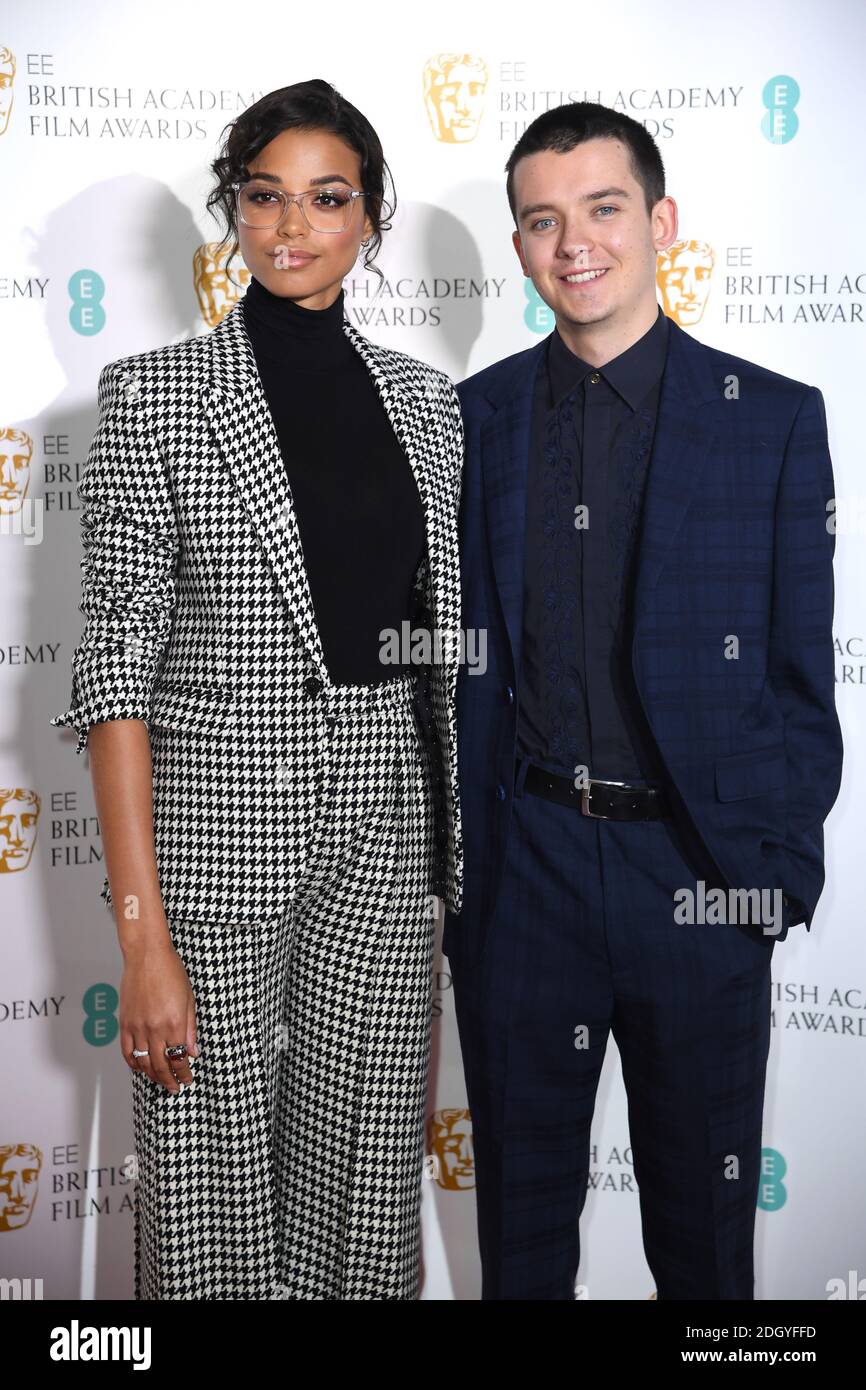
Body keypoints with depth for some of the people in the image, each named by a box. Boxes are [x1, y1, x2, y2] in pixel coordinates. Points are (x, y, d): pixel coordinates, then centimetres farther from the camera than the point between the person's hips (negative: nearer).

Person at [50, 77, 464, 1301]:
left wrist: (456, 858, 7)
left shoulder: (425, 400, 8)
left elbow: (444, 644, 12)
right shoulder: (155, 393, -4)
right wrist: (142, 934, -14)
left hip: (388, 828, 4)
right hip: (215, 824, -3)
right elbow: (118, 658, -9)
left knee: (370, 1166, 11)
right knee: (215, 1171, 6)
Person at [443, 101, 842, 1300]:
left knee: (703, 1206, 15)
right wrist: (449, 850, 2)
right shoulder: (473, 419, 4)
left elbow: (801, 672, -1)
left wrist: (777, 870, -5)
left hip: (700, 869, -1)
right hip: (521, 864, 2)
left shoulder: (775, 420, -2)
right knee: (522, 1196, 17)